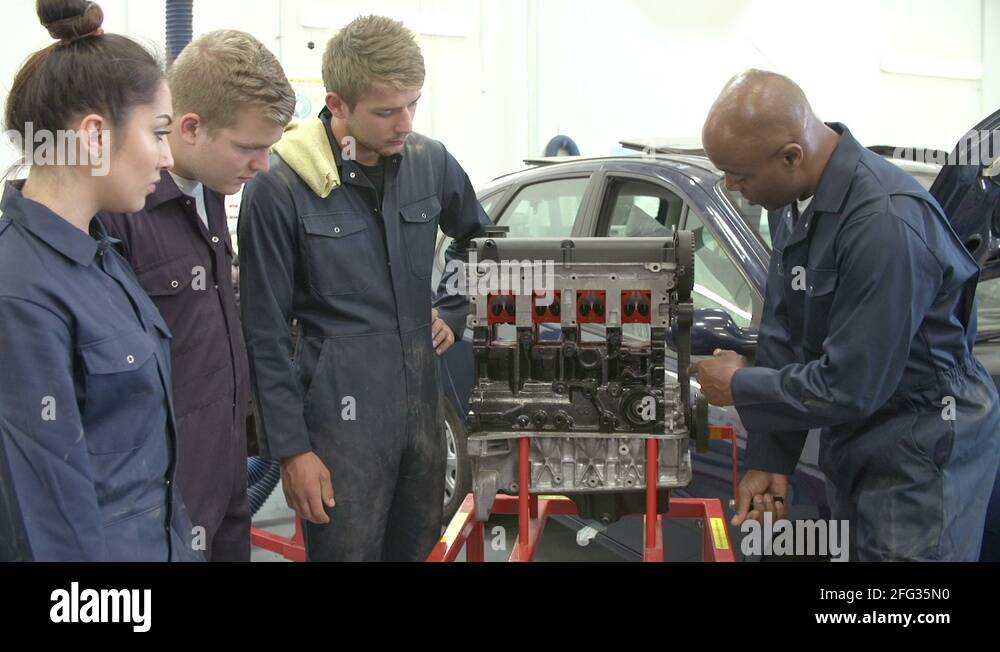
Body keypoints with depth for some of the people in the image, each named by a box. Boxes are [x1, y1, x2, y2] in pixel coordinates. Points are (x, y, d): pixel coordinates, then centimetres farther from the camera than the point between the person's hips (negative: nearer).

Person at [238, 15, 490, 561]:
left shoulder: (431, 162, 3)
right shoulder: (280, 188, -12)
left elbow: (478, 242, 25)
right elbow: (265, 334, -8)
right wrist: (290, 448, -9)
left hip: (421, 407, 5)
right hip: (339, 415, -5)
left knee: (418, 550, 15)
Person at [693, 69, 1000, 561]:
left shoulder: (886, 223, -30)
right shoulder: (794, 198, -2)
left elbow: (848, 386, -27)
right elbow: (783, 331, 3)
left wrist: (739, 387, -11)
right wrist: (768, 459, 1)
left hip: (923, 453, -8)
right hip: (857, 443, 8)